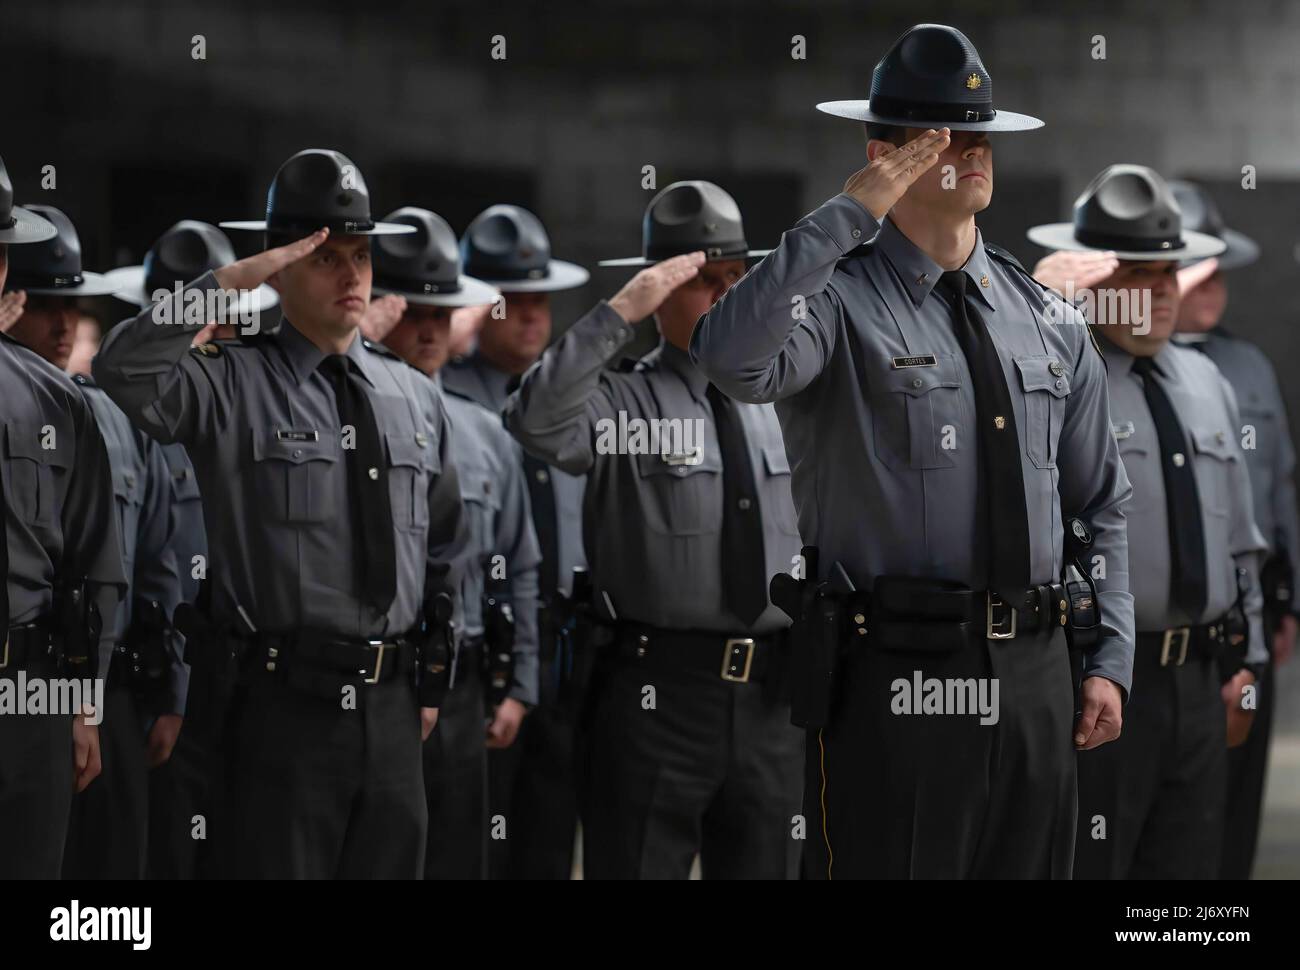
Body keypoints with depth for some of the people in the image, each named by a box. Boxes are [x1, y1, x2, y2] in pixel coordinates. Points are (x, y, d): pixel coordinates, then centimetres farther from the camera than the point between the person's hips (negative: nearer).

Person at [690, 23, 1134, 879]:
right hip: (894, 680, -6)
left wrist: (1109, 660, 9)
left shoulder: (1047, 321, 13)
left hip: (1036, 681, 6)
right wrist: (850, 215, -24)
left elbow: (1100, 505, 18)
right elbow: (731, 357, -28)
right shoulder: (843, 300, -5)